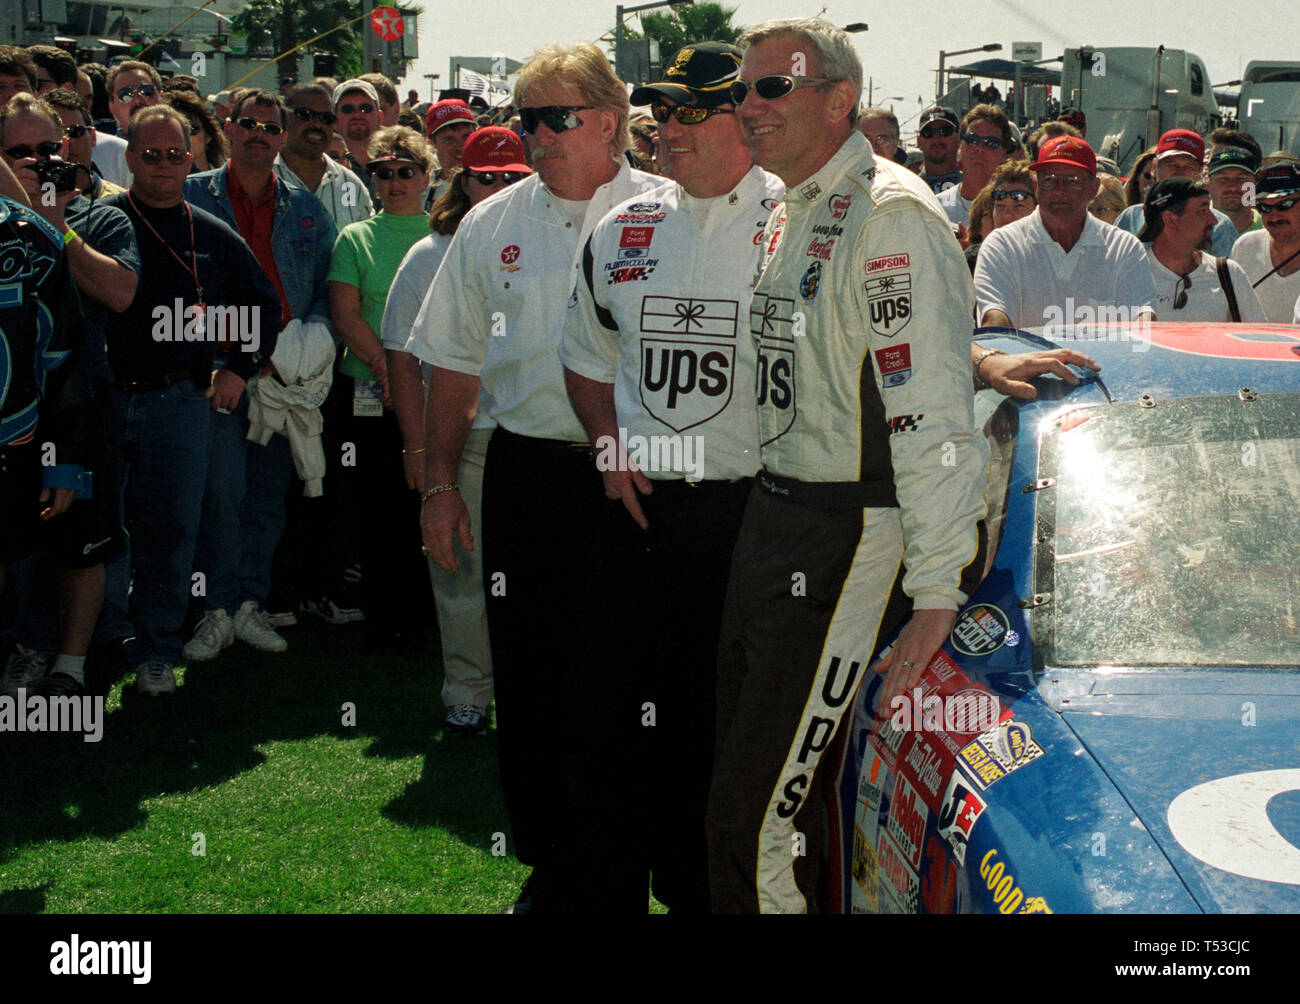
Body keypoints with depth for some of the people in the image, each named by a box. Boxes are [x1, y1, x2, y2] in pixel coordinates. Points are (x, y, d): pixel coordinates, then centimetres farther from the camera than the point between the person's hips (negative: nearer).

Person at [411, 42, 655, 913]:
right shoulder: (494, 225, 10)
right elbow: (455, 360, 14)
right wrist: (440, 482, 10)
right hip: (528, 471, 3)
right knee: (531, 676, 7)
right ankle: (551, 864, 21)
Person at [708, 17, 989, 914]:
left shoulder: (890, 218, -16)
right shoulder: (789, 216, 15)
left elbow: (932, 416, -21)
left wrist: (939, 588, -24)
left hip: (850, 538, -9)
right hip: (772, 516, 9)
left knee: (754, 815, -8)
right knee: (758, 773, 15)